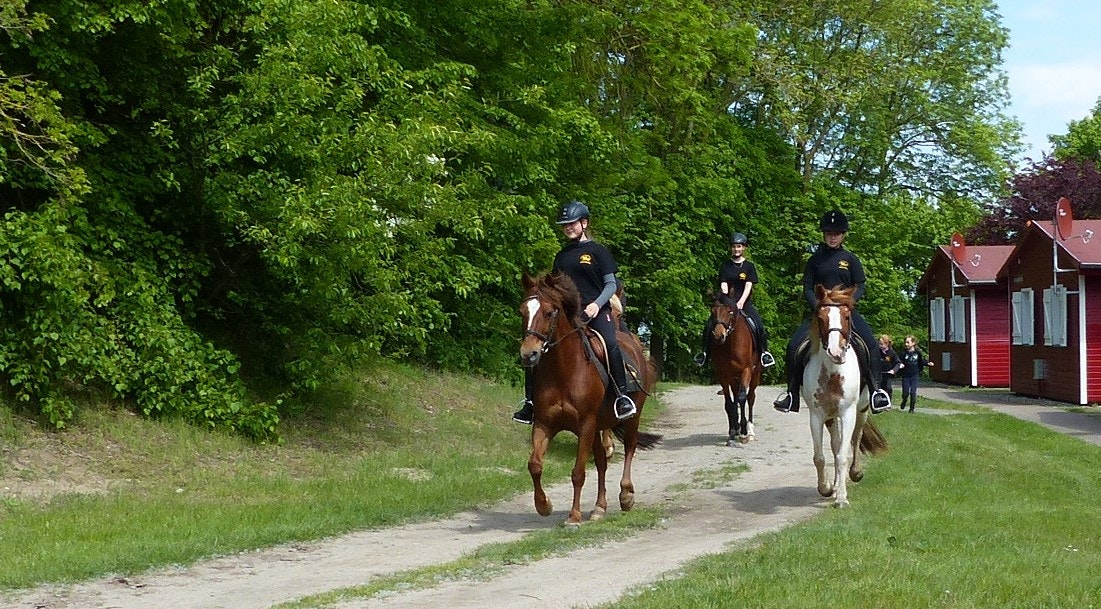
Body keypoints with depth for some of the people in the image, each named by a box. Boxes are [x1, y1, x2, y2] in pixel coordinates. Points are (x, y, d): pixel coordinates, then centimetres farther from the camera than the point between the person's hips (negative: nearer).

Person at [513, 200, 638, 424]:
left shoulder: (597, 251, 5)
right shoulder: (562, 256, 20)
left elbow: (611, 285, 0)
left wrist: (597, 304, -17)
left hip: (596, 310, -5)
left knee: (610, 344, -33)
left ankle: (622, 396, -25)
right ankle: (530, 403, -2)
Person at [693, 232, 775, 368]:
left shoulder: (749, 266, 6)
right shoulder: (725, 266, 10)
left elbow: (748, 286, -4)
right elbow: (723, 285, 3)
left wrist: (741, 302, -19)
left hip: (745, 302, -1)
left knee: (759, 325, -24)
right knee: (710, 323, -19)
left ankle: (764, 351, -10)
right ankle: (705, 352, -8)